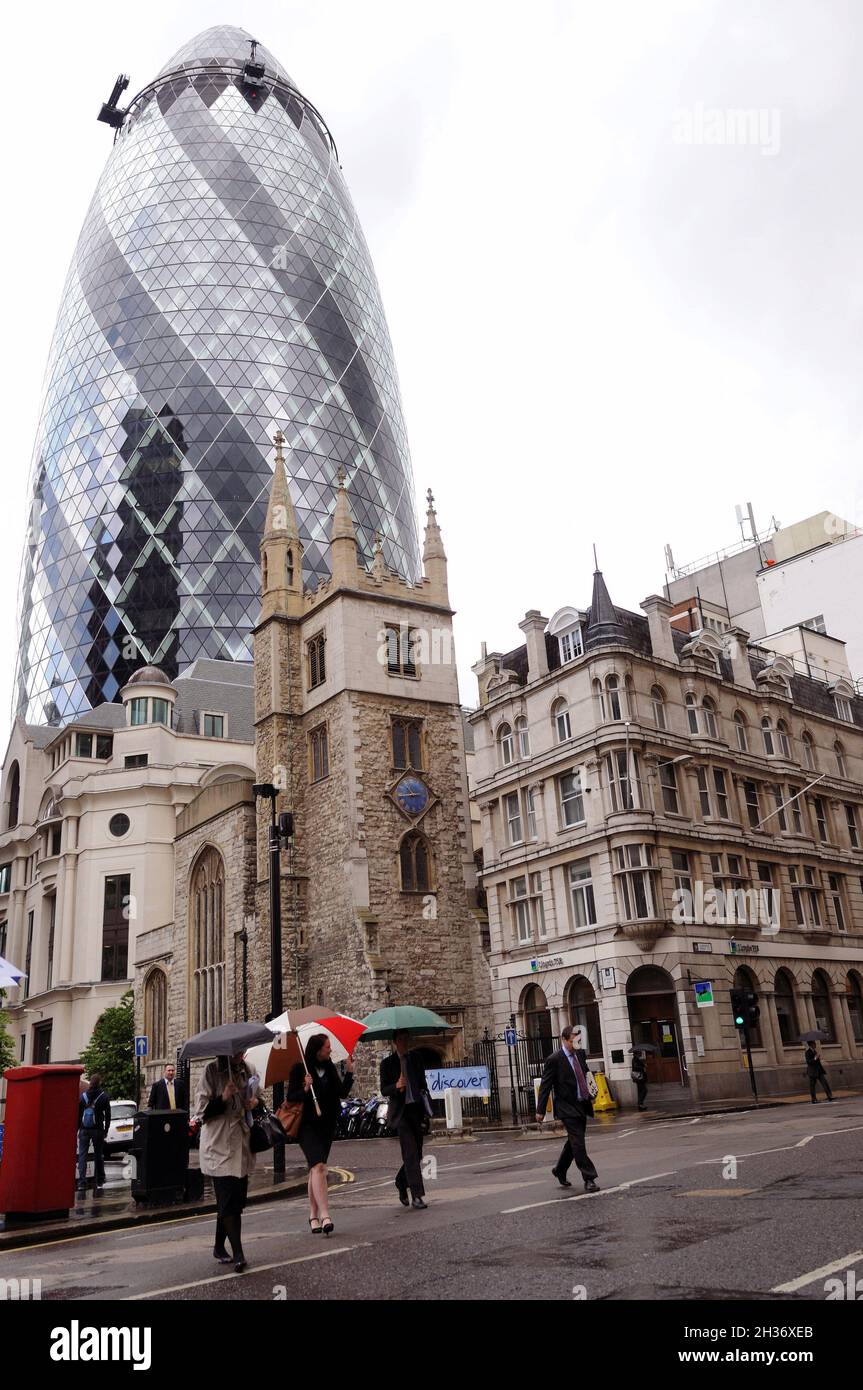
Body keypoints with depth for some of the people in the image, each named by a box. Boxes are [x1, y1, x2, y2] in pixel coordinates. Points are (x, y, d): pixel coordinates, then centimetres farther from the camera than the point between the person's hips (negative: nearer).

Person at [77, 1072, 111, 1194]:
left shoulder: (82, 1096, 0)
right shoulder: (104, 1097, -4)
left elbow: (77, 1115, 2)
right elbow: (108, 1115, -2)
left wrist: (77, 1129, 8)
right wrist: (106, 1130, 6)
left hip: (84, 1130, 0)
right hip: (98, 1130, 0)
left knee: (82, 1155, 2)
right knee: (98, 1155, 10)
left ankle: (82, 1183, -8)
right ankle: (99, 1182, 17)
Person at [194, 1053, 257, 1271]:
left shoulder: (244, 1070, 11)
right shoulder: (212, 1071, -8)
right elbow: (200, 1111, -9)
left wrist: (254, 1102, 4)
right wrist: (223, 1099, -23)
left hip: (241, 1146, 6)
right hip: (219, 1146, -6)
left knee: (236, 1200, 10)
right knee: (229, 1200, -11)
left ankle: (220, 1247, 24)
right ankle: (237, 1253, -8)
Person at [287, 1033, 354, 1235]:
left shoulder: (330, 1068, 8)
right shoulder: (299, 1069, -7)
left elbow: (342, 1093, 7)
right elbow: (290, 1097, -8)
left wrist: (349, 1072, -3)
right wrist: (305, 1089, -25)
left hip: (327, 1124, 5)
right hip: (307, 1125, -5)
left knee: (315, 1168, 10)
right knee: (318, 1166, -18)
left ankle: (313, 1216, 17)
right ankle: (324, 1216, -23)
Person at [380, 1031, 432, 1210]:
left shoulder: (415, 1057, 11)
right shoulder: (387, 1063, -1)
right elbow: (383, 1090, -2)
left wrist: (427, 1102, 9)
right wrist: (396, 1086, -21)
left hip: (417, 1109, 5)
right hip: (401, 1112, -5)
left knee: (416, 1153, 10)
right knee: (411, 1153, -11)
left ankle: (401, 1183, 33)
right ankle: (417, 1196, -9)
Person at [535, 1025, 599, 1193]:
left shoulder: (580, 1054, 5)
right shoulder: (554, 1060, -14)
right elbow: (545, 1086, -11)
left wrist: (590, 1096, 17)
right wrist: (540, 1111, -10)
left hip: (582, 1106, 7)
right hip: (567, 1108, -7)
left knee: (574, 1142, 17)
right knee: (578, 1143, -9)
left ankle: (560, 1171, 35)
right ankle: (589, 1179, -1)